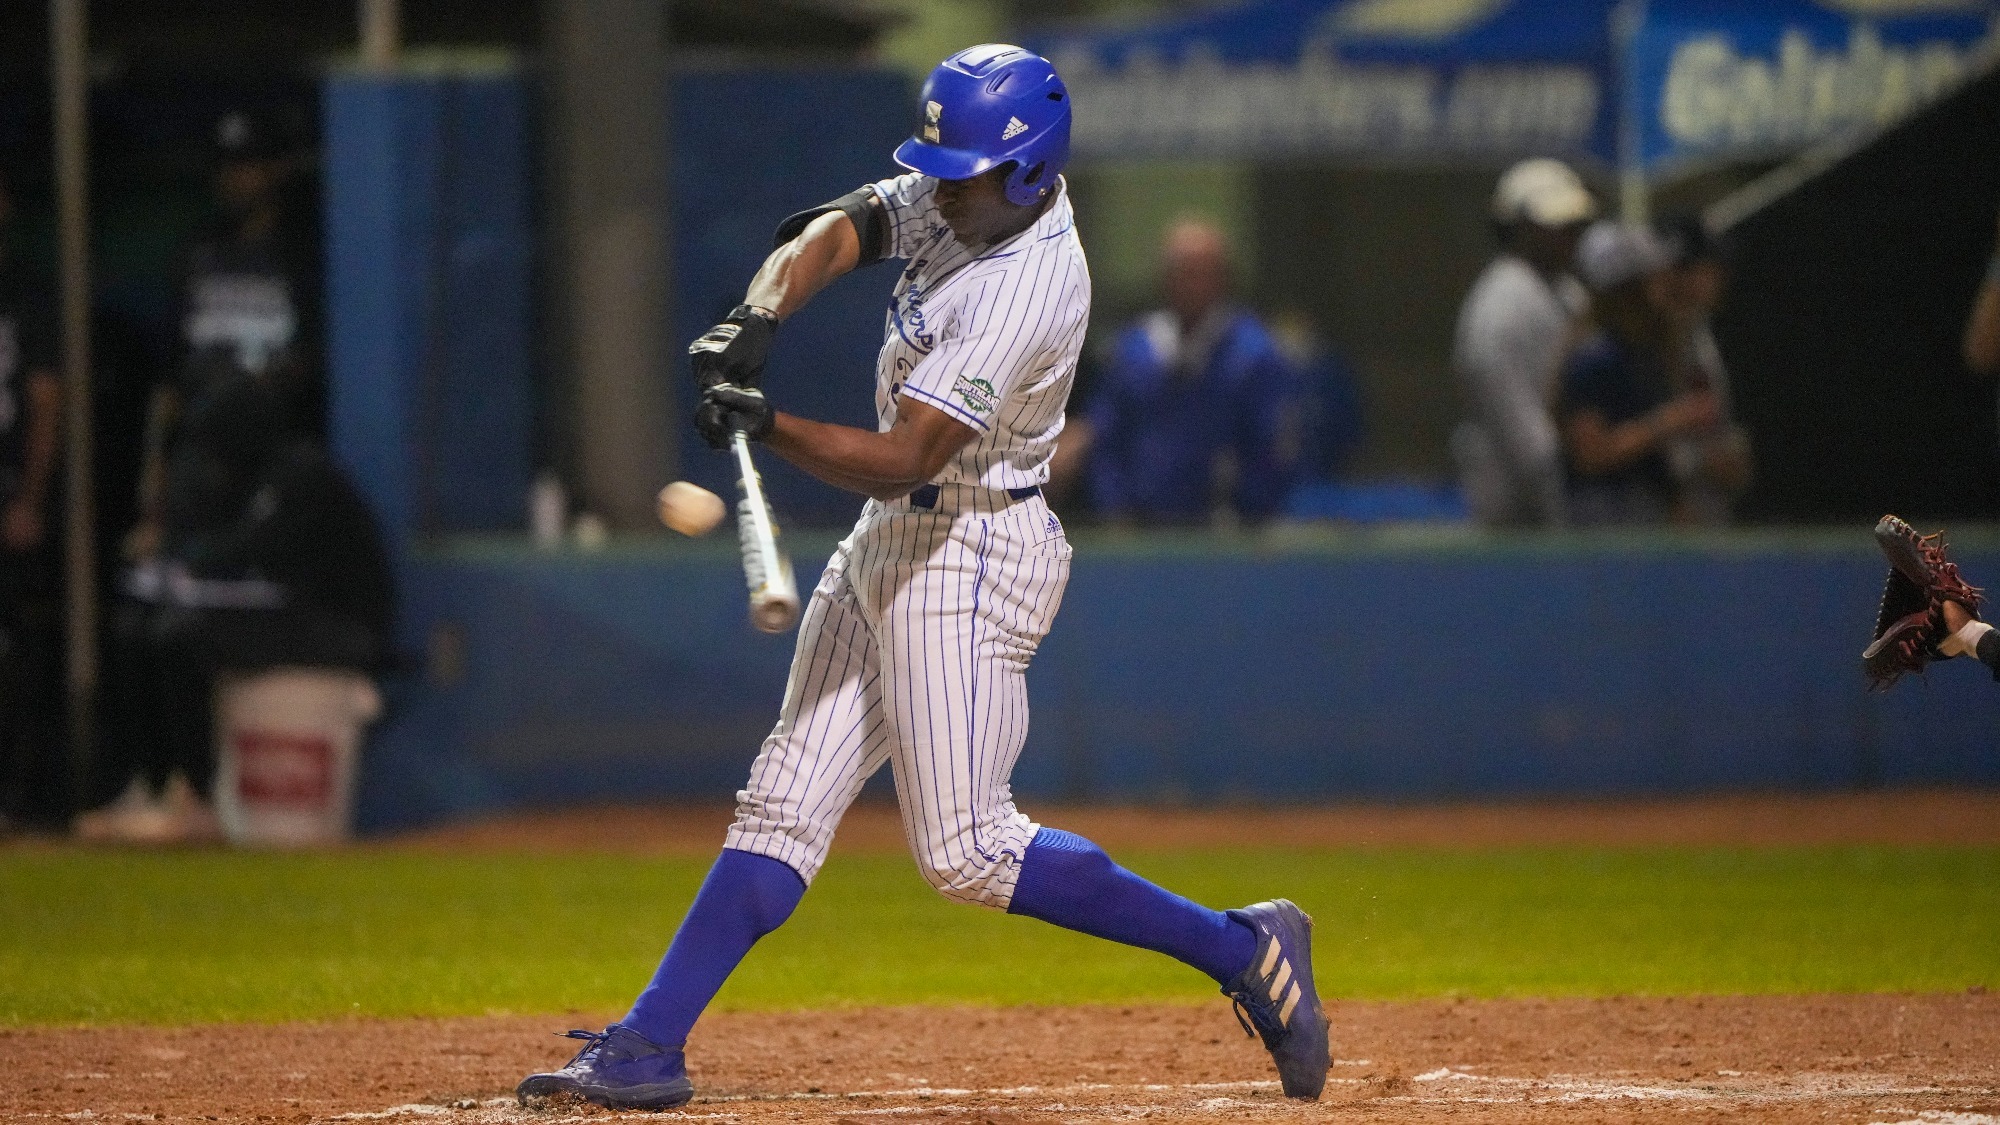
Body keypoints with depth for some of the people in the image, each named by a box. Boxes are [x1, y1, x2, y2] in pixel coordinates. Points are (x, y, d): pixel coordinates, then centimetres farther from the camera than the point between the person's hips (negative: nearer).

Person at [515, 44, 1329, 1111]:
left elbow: (900, 460, -29)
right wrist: (759, 318, -23)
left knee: (965, 849, -10)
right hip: (889, 542, 9)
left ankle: (1242, 950, -3)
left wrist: (768, 424, -38)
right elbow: (835, 231, -5)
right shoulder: (970, 196, 0)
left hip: (971, 559, -9)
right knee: (785, 806, 6)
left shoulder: (1027, 289, -26)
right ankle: (646, 1048, 5)